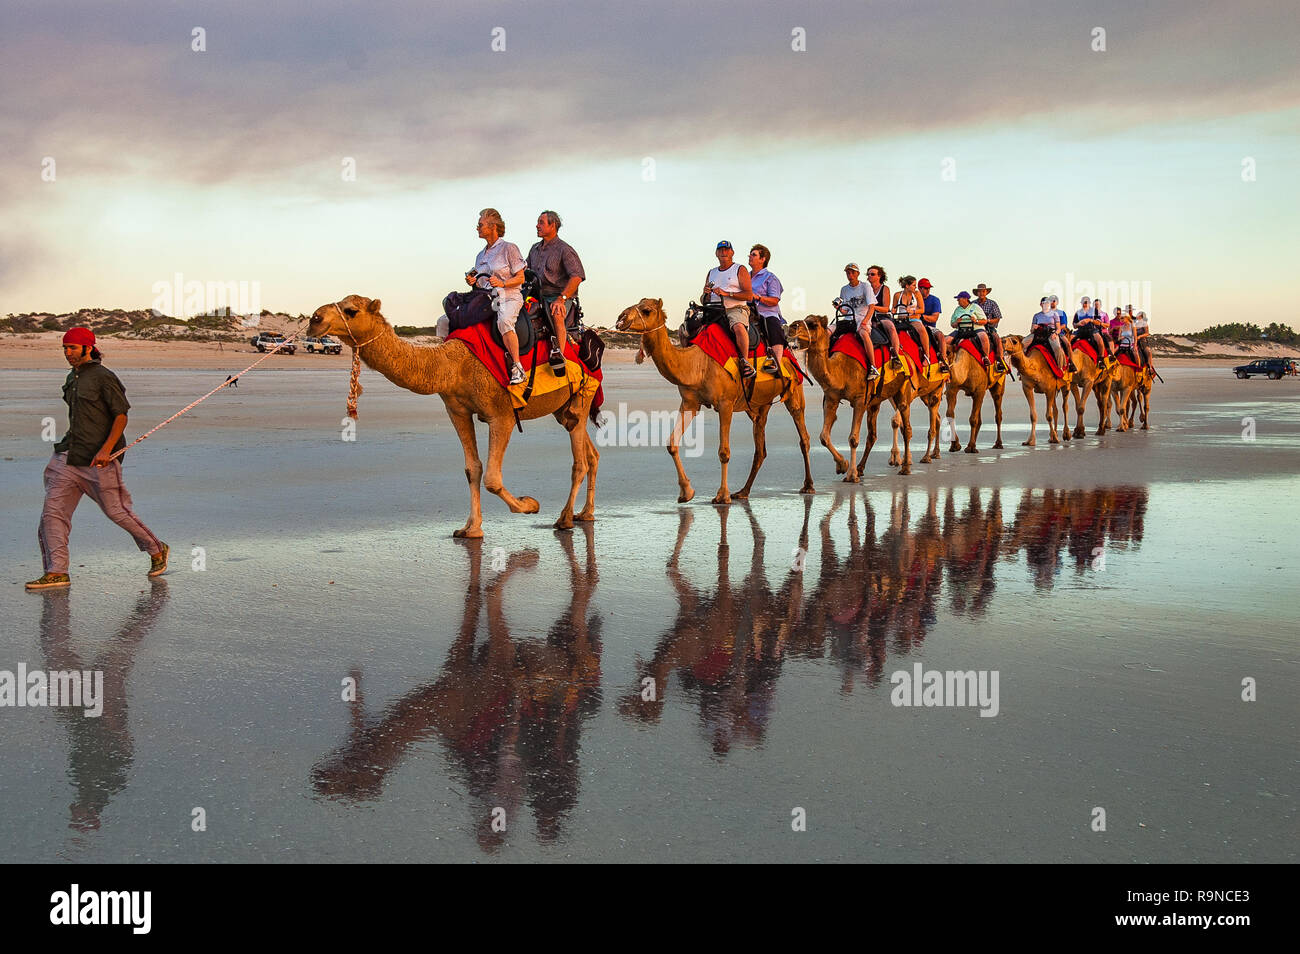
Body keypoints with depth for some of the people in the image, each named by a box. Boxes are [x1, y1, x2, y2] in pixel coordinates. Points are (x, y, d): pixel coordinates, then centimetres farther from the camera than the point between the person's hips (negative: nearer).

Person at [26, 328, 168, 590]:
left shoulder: (103, 377, -9)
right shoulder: (72, 378, 16)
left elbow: (121, 416, -13)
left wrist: (106, 450, -22)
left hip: (98, 460, -8)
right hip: (69, 456, 8)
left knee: (116, 511, -1)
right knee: (52, 511, -3)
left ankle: (157, 550, 19)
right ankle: (56, 572, -2)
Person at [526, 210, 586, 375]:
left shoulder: (564, 250, -3)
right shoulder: (534, 249, 19)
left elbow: (577, 277, -14)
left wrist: (561, 298, -26)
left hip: (560, 296, -7)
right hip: (537, 296, 7)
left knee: (556, 312, -38)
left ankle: (559, 353, -42)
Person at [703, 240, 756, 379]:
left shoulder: (740, 270, 5)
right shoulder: (711, 273, 22)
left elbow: (749, 295, -7)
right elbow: (704, 300, 22)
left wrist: (726, 293, -15)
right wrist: (706, 294, -3)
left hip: (736, 309, -6)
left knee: (738, 327, -39)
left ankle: (745, 361, -32)